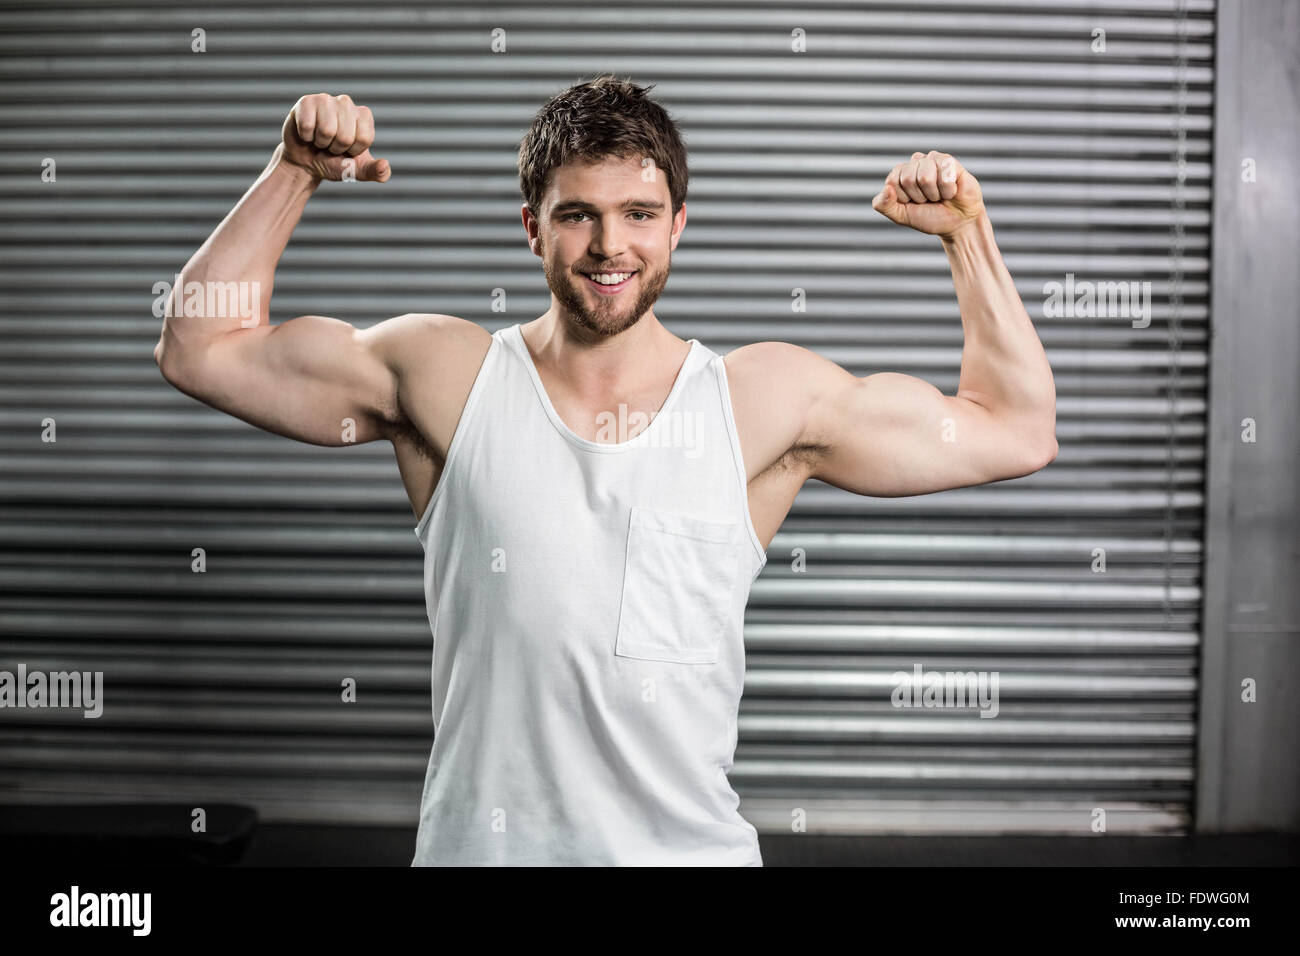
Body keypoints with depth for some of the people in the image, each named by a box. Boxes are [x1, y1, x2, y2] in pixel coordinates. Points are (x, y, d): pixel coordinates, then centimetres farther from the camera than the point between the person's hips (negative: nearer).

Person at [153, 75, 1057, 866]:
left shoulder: (768, 400, 0)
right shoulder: (447, 378, -1)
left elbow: (1016, 432, 7)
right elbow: (201, 349, 5)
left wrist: (966, 231, 2)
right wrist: (295, 172, -1)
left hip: (693, 847, 1)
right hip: (478, 843, 0)